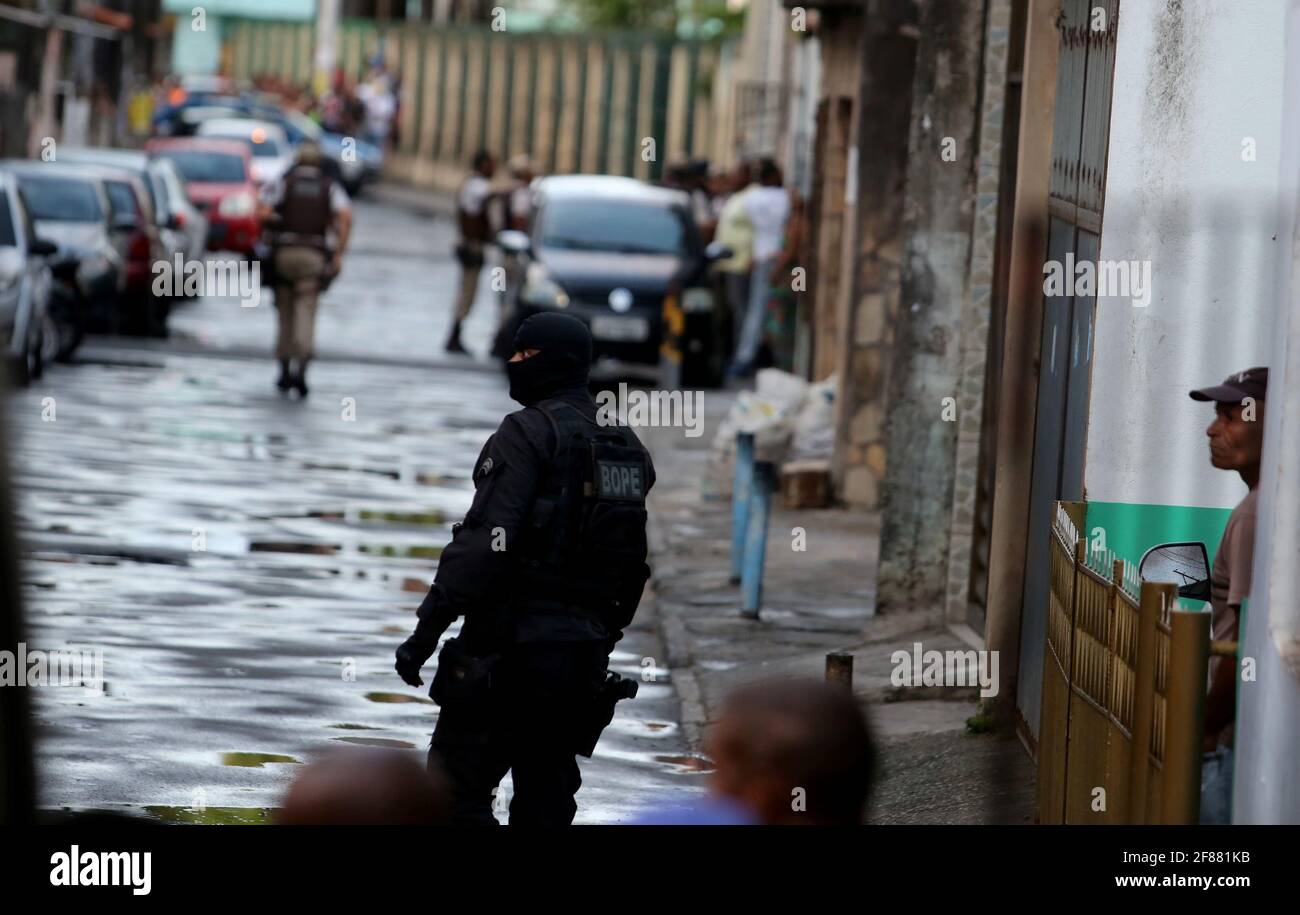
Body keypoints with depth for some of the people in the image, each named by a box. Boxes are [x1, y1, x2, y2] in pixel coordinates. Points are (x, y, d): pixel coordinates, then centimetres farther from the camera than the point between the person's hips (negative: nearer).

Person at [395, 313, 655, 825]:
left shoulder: (529, 432, -11)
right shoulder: (627, 445, 14)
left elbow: (486, 540, -20)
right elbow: (636, 561, 18)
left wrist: (426, 630, -19)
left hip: (512, 647, -8)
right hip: (585, 655, 8)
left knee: (458, 789, -4)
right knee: (546, 799, 12)